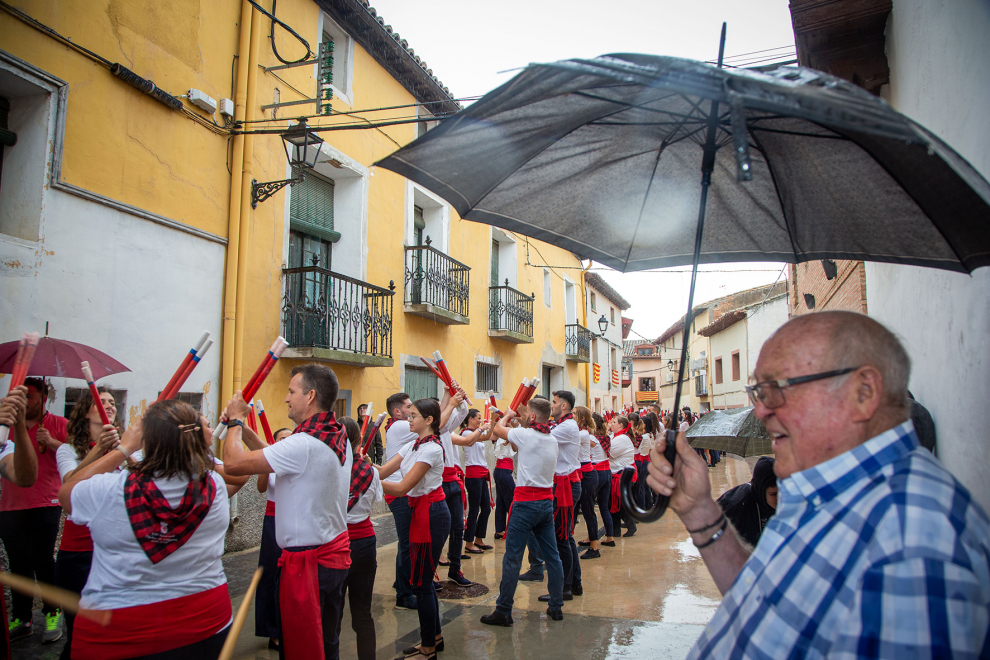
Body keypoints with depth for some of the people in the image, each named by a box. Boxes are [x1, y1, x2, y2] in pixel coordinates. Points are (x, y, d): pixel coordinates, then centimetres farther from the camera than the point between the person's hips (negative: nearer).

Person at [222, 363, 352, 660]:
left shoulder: (304, 444, -25)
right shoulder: (338, 438, 4)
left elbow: (233, 463, -22)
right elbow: (276, 456, 14)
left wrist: (235, 421, -6)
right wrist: (242, 428, 10)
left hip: (307, 561, -9)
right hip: (335, 553, 9)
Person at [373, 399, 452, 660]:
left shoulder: (431, 448, -18)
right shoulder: (411, 446, 11)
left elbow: (401, 488, -21)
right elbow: (382, 472, 4)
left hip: (432, 514, -9)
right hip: (421, 513, 9)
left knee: (421, 583, 0)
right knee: (423, 580, 16)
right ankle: (435, 637, 32)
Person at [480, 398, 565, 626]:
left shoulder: (526, 435, -12)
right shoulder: (552, 440, 9)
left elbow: (498, 429, 3)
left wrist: (508, 415, 21)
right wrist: (519, 420, 21)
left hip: (526, 502, -7)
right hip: (547, 502, 7)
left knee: (512, 558, -1)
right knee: (552, 555, 12)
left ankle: (503, 611, 5)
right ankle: (556, 607, 21)